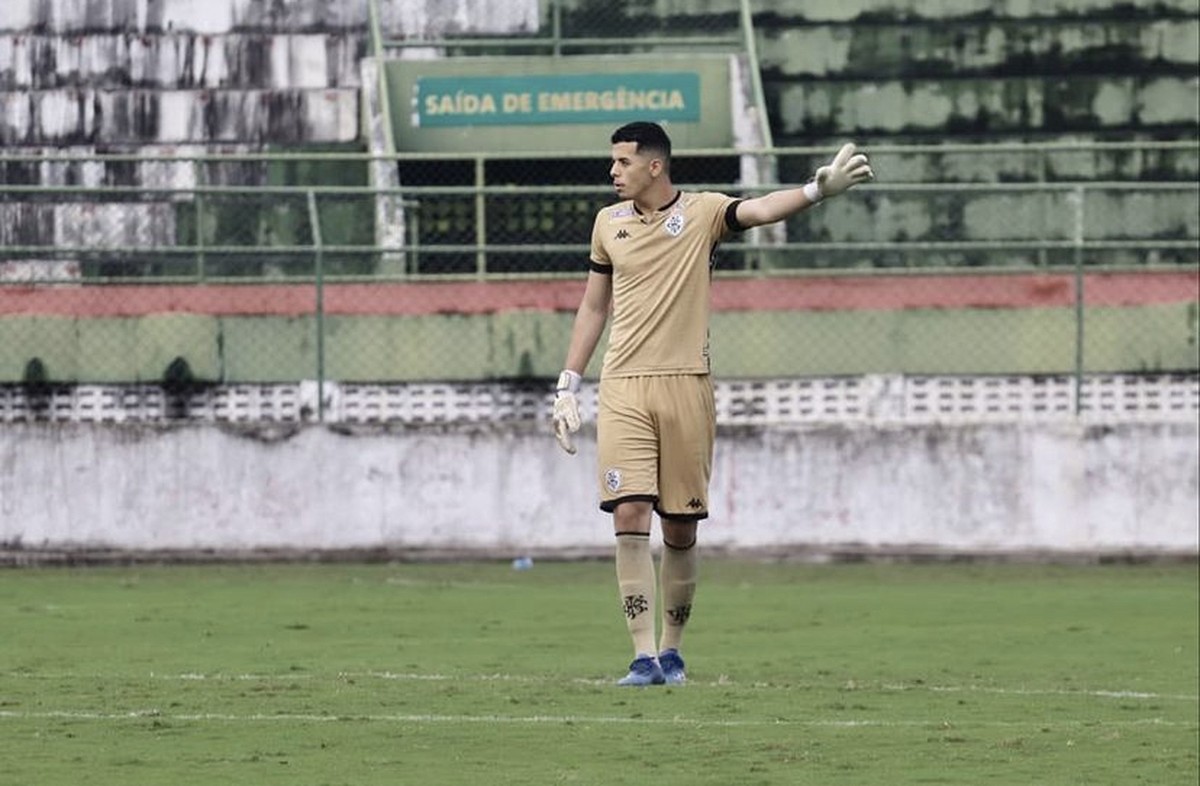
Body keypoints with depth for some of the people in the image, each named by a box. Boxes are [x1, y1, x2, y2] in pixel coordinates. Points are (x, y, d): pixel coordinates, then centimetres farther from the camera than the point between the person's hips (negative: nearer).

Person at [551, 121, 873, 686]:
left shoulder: (703, 212, 0)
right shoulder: (608, 222, 10)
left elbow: (762, 210, -18)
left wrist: (820, 189, -36)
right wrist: (568, 387, 15)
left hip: (686, 385, -2)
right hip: (623, 390, 2)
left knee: (680, 529, 3)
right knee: (629, 517, -11)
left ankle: (671, 650, 19)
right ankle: (643, 657, -10)